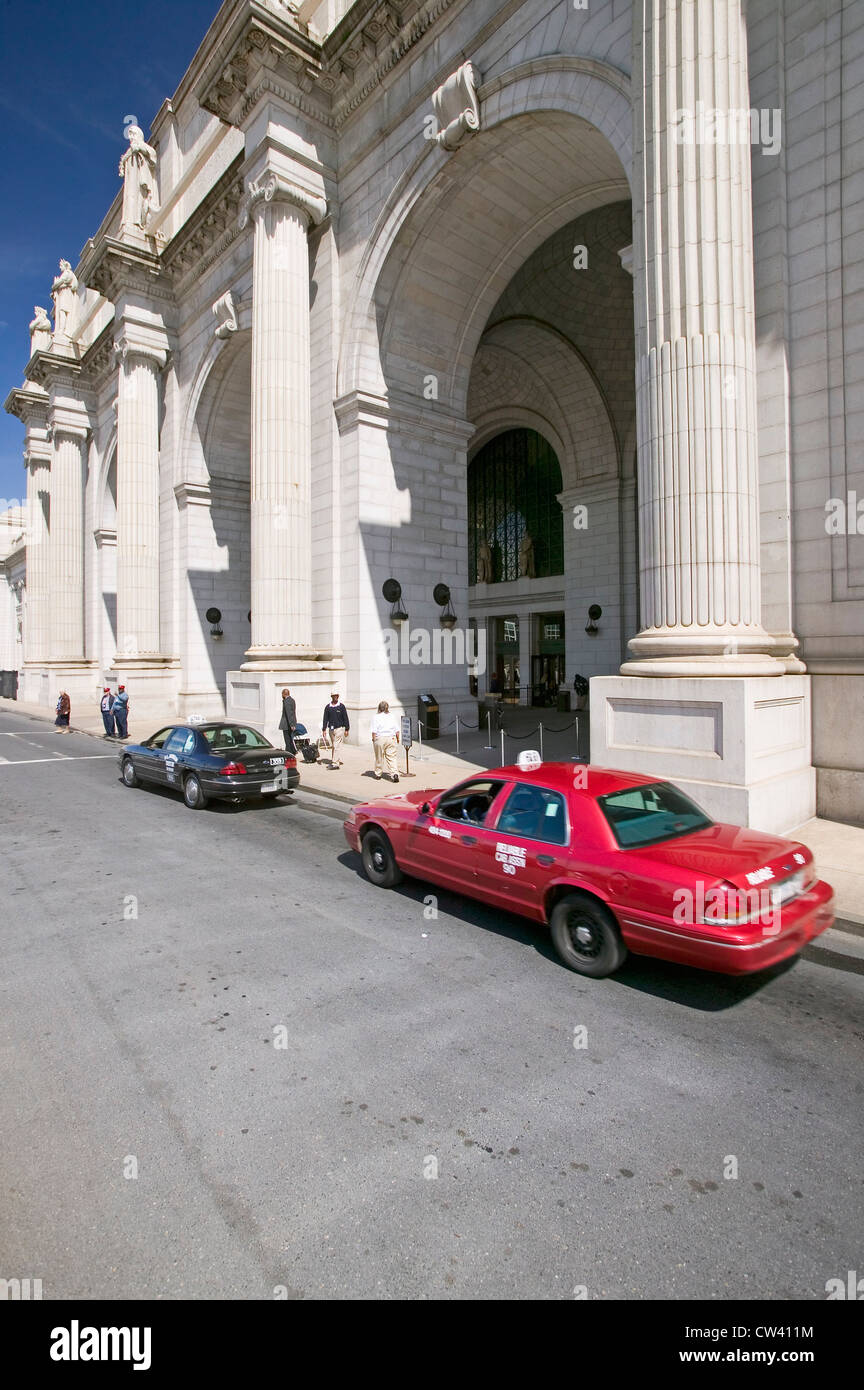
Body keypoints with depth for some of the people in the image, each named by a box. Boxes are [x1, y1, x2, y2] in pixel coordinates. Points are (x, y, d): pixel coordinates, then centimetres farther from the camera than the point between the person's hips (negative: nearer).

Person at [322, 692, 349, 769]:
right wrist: (324, 729, 2)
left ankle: (335, 763, -10)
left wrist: (346, 729, -1)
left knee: (337, 746, -9)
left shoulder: (341, 706, 0)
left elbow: (345, 718, 2)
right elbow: (325, 719, 8)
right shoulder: (327, 707, 6)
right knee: (333, 746, 8)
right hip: (331, 729, 4)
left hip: (339, 728, -4)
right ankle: (338, 760, 19)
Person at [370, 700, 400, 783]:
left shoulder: (376, 717, -4)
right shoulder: (393, 716, 4)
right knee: (391, 757, 1)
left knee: (379, 758, 11)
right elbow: (397, 730, 5)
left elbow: (374, 731, -9)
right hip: (391, 738, 2)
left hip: (380, 738, -2)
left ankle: (378, 774, 22)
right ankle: (394, 773, -14)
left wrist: (373, 739, 3)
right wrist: (397, 738, 17)